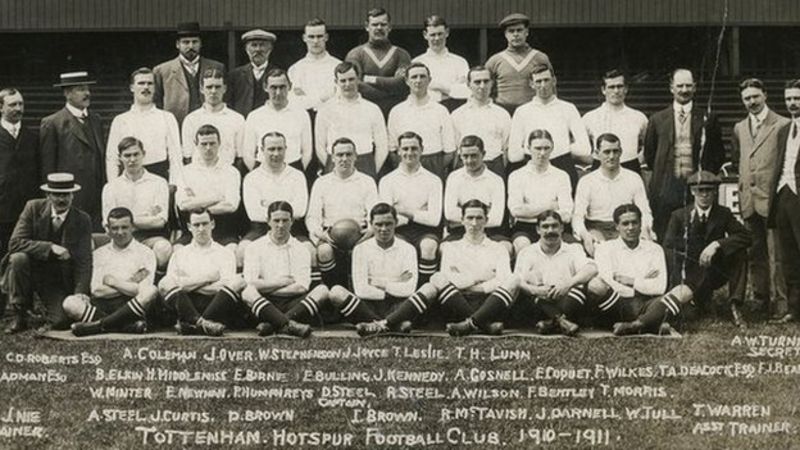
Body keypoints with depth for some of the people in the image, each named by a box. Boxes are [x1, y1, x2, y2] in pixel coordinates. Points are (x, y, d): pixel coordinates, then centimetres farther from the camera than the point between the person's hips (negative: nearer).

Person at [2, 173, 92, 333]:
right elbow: (15, 243, -19)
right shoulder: (34, 208, -10)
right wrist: (50, 247, -30)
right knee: (19, 258, -32)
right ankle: (19, 318, -14)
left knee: (61, 322, -23)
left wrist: (80, 294, -25)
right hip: (32, 271, 1)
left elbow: (84, 261, -13)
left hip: (59, 282, -1)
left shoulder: (82, 220, -10)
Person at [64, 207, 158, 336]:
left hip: (132, 308, -2)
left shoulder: (145, 253, 10)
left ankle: (99, 325, -32)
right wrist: (130, 285, 0)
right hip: (102, 306, 2)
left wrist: (113, 281, 2)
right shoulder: (99, 253, 18)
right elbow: (97, 291, 4)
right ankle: (127, 325, -32)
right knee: (70, 303, -25)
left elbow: (144, 290, -5)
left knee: (152, 291, -33)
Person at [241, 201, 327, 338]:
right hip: (264, 303, -1)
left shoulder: (300, 249, 13)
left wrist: (266, 288, -4)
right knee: (246, 292, -32)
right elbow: (250, 284, -5)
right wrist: (282, 282, -2)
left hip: (292, 304, 2)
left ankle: (271, 324, -39)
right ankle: (289, 325, -51)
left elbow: (301, 287, -2)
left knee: (322, 290, -23)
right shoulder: (255, 248, 10)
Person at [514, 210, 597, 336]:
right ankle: (561, 320, -41)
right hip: (539, 304, 0)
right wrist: (536, 290, -23)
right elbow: (518, 283, -1)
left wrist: (568, 283, -25)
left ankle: (552, 322, -43)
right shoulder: (527, 253, 16)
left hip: (568, 303, 0)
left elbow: (592, 269, -7)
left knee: (582, 286, -28)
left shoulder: (573, 249, 14)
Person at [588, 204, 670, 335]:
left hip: (643, 306, 1)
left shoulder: (654, 249, 15)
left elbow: (659, 287, 1)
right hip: (614, 306, -1)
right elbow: (609, 285, -5)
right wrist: (644, 282, 0)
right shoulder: (605, 248, 11)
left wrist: (629, 281, -2)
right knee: (595, 285, -32)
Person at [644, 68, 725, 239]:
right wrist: (660, 174, 9)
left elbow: (719, 154, 12)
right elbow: (649, 154, 16)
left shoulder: (707, 119, 7)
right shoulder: (657, 120, 9)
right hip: (666, 188, 0)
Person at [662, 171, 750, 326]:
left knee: (740, 252, -24)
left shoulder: (723, 214, 1)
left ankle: (734, 306, -21)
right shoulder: (679, 216, -2)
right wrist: (678, 282, -23)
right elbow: (669, 248, -9)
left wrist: (717, 244, -28)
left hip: (715, 271, 2)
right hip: (690, 274, -2)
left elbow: (745, 237, -12)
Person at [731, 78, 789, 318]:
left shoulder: (783, 125, -3)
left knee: (776, 253, -6)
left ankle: (780, 301, 0)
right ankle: (760, 298, 18)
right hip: (748, 198, 5)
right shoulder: (739, 128, 15)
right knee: (755, 253, 10)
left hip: (772, 198, -5)